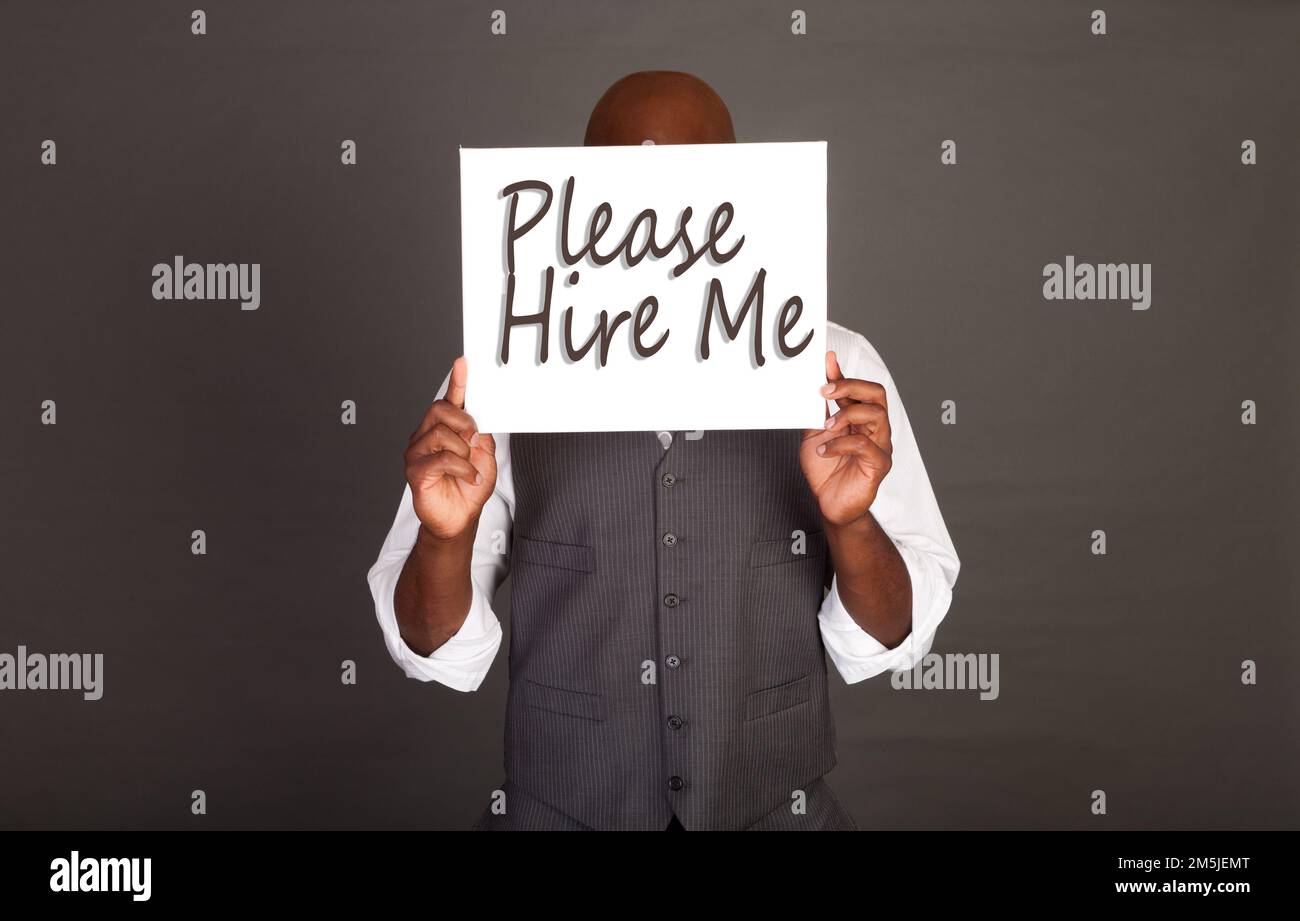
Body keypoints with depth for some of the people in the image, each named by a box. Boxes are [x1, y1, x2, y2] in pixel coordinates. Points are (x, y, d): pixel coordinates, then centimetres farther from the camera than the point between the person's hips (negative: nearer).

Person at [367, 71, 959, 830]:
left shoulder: (834, 371, -8)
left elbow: (887, 643, -7)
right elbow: (437, 652, -7)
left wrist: (851, 521, -25)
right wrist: (445, 537, -26)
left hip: (777, 811, 0)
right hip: (556, 812, 0)